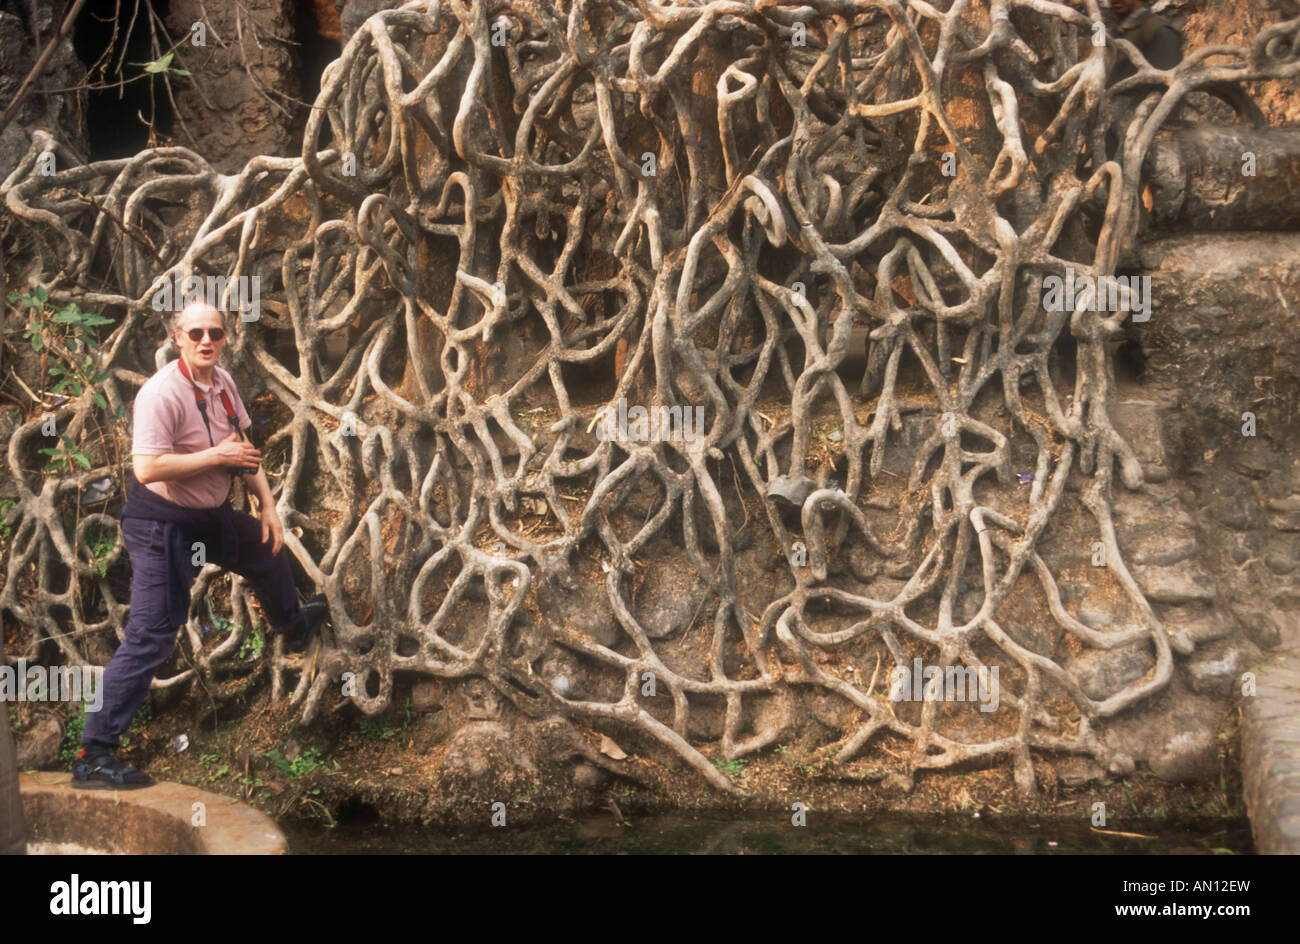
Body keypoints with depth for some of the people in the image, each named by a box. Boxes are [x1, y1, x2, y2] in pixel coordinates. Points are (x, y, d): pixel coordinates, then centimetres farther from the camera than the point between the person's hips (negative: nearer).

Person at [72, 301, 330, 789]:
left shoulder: (222, 383, 1)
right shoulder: (162, 392, -26)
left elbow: (244, 445, 15)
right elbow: (147, 468, -34)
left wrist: (267, 503, 9)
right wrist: (217, 456, -26)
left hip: (209, 515, 9)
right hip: (161, 523, -9)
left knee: (268, 552, 29)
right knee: (151, 635, -12)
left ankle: (294, 625, 64)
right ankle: (93, 755, -9)